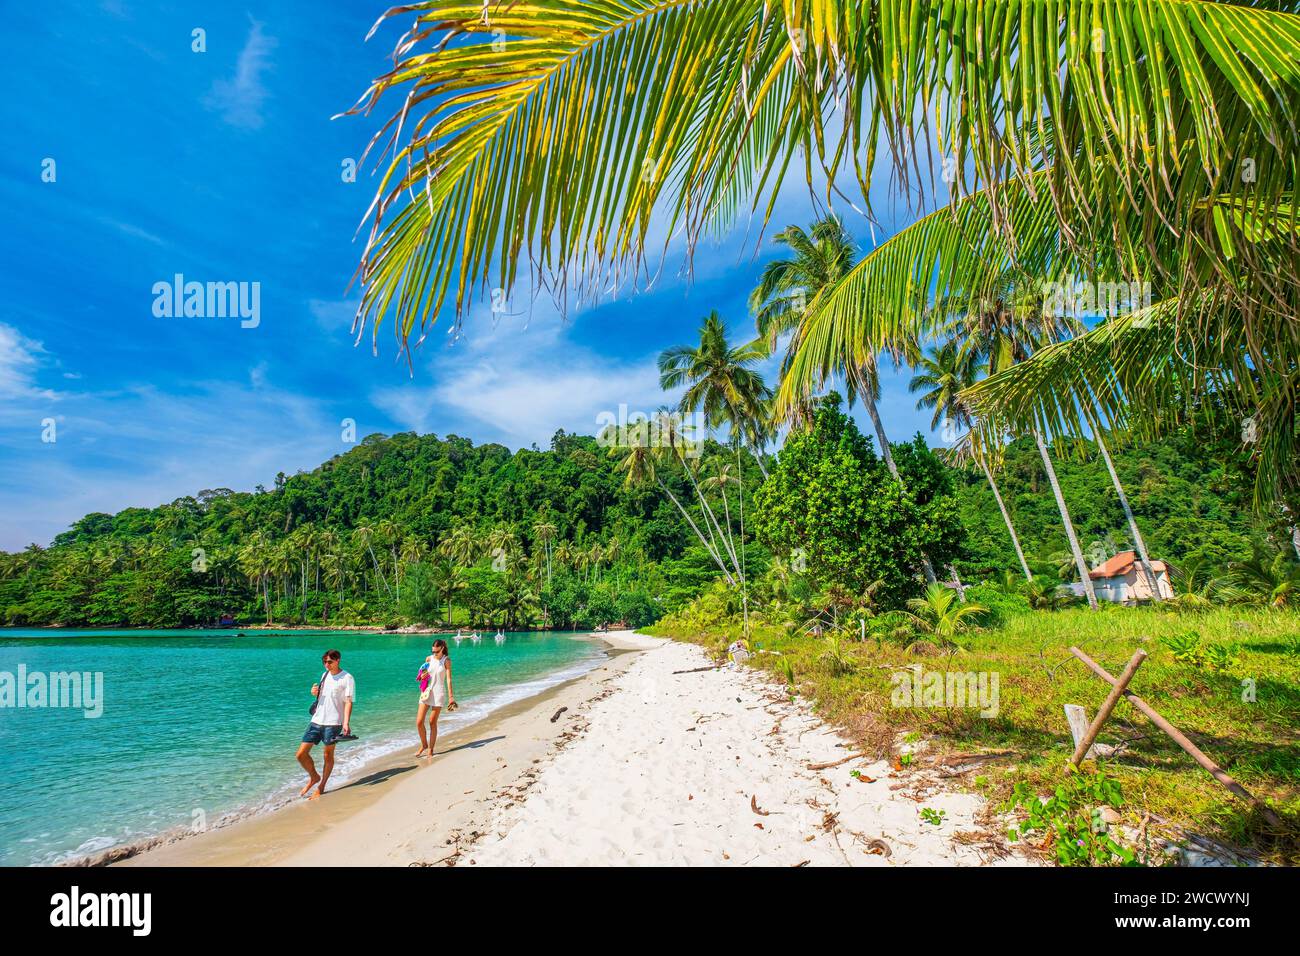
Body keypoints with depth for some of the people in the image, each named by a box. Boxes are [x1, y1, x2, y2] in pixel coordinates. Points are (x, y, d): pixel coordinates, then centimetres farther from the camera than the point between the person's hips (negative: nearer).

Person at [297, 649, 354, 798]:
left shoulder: (347, 678, -9)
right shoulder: (325, 675, 12)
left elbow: (348, 702, -13)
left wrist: (346, 722, -23)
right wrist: (315, 692, 1)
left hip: (333, 722, -6)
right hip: (316, 720, 6)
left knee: (328, 755, 5)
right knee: (301, 754, 4)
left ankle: (321, 787, 22)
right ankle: (314, 777, 28)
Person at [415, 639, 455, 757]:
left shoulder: (446, 661, -6)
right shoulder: (428, 659, 4)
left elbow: (448, 679, -8)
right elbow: (423, 674, 17)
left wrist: (451, 696, -13)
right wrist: (423, 676, -8)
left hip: (438, 693, -4)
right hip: (426, 691, 4)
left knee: (432, 723, 2)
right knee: (419, 722, -2)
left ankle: (430, 749, 16)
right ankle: (424, 745, 21)